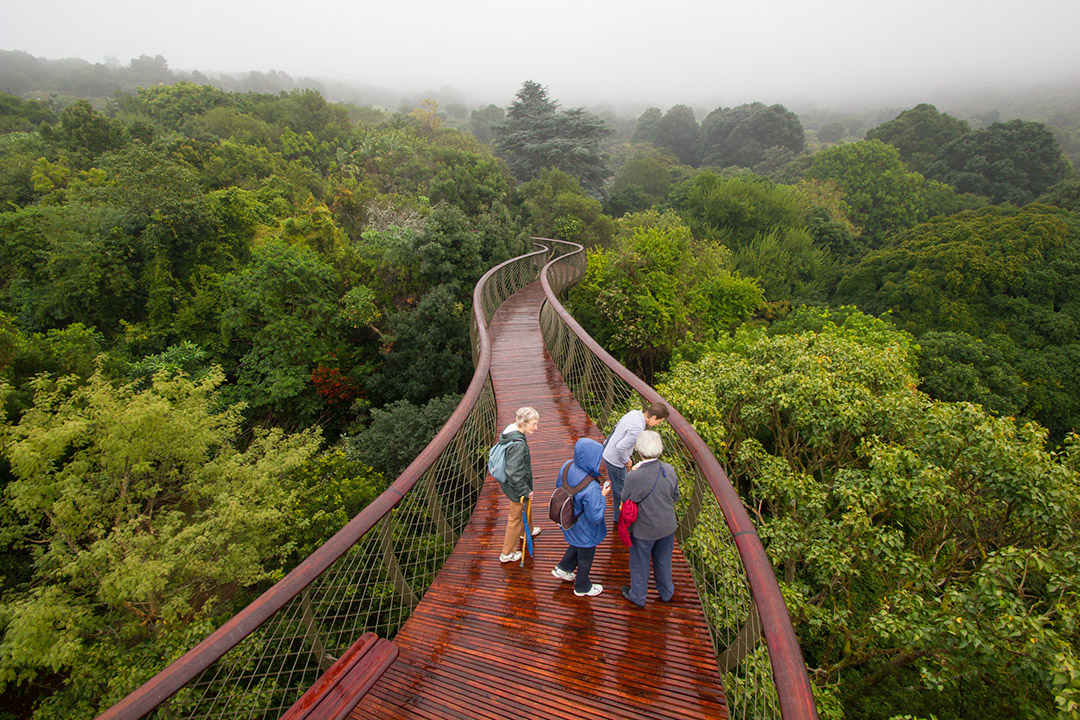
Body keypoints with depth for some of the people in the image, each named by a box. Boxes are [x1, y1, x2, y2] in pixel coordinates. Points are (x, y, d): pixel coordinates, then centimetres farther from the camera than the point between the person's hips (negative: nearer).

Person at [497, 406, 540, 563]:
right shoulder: (518, 444, -35)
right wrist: (525, 491, -20)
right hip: (516, 486, -9)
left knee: (527, 507, 33)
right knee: (516, 518, 12)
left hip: (508, 483, 9)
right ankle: (507, 553, 30)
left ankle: (527, 531, 60)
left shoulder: (508, 432, -7)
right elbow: (514, 473, -33)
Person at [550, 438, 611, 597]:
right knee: (585, 557, 22)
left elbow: (558, 486, 0)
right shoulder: (591, 488, -41)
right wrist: (603, 496, -19)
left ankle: (563, 569, 50)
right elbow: (595, 517, -30)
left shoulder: (567, 468, -19)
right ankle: (582, 587, 46)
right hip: (585, 530, -6)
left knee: (576, 546, 36)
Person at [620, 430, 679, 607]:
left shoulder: (634, 477, -34)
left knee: (640, 564, 22)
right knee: (663, 561, 28)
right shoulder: (669, 471, -19)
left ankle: (638, 596, 44)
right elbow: (675, 497, -4)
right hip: (667, 526, 4)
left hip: (644, 530, -4)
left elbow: (625, 499, -15)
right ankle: (666, 592, 50)